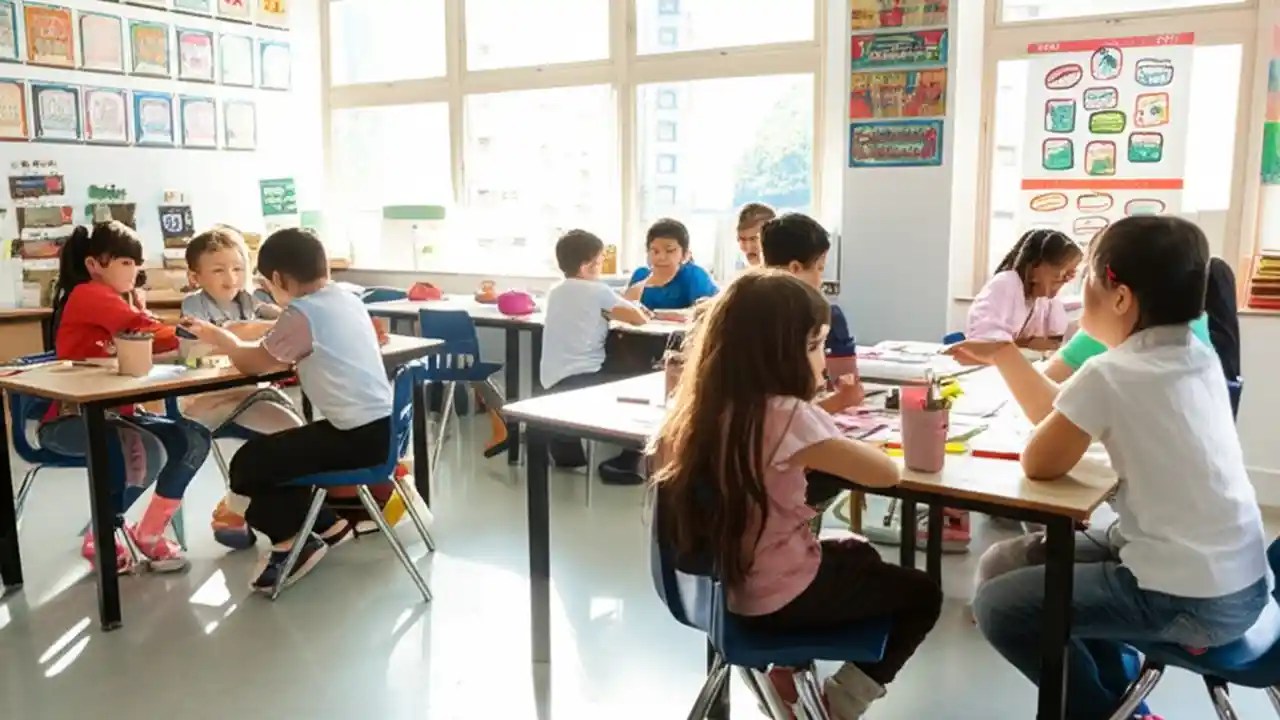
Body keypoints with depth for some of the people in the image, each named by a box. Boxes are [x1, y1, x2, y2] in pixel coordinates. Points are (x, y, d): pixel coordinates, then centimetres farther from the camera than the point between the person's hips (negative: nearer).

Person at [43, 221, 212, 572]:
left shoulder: (120, 299, 17)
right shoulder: (87, 294, -12)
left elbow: (142, 343, 3)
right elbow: (142, 330, -27)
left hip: (112, 412, 9)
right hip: (71, 418, -9)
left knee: (194, 438, -7)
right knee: (147, 452, -32)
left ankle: (149, 533, 5)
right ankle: (99, 538, -6)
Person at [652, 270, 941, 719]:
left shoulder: (709, 404, -5)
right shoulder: (782, 416, -27)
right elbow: (885, 473, -23)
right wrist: (843, 444, -4)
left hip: (727, 583, 8)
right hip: (777, 597, -7)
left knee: (859, 555, 32)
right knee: (921, 595, 16)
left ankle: (789, 672, 25)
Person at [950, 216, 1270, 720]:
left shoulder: (1111, 375, -23)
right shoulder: (1195, 356, 4)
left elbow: (1039, 462, -10)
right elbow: (1060, 415, 11)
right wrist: (1002, 355, 12)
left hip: (1195, 599, -9)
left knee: (999, 604, -5)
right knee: (1018, 560, 17)